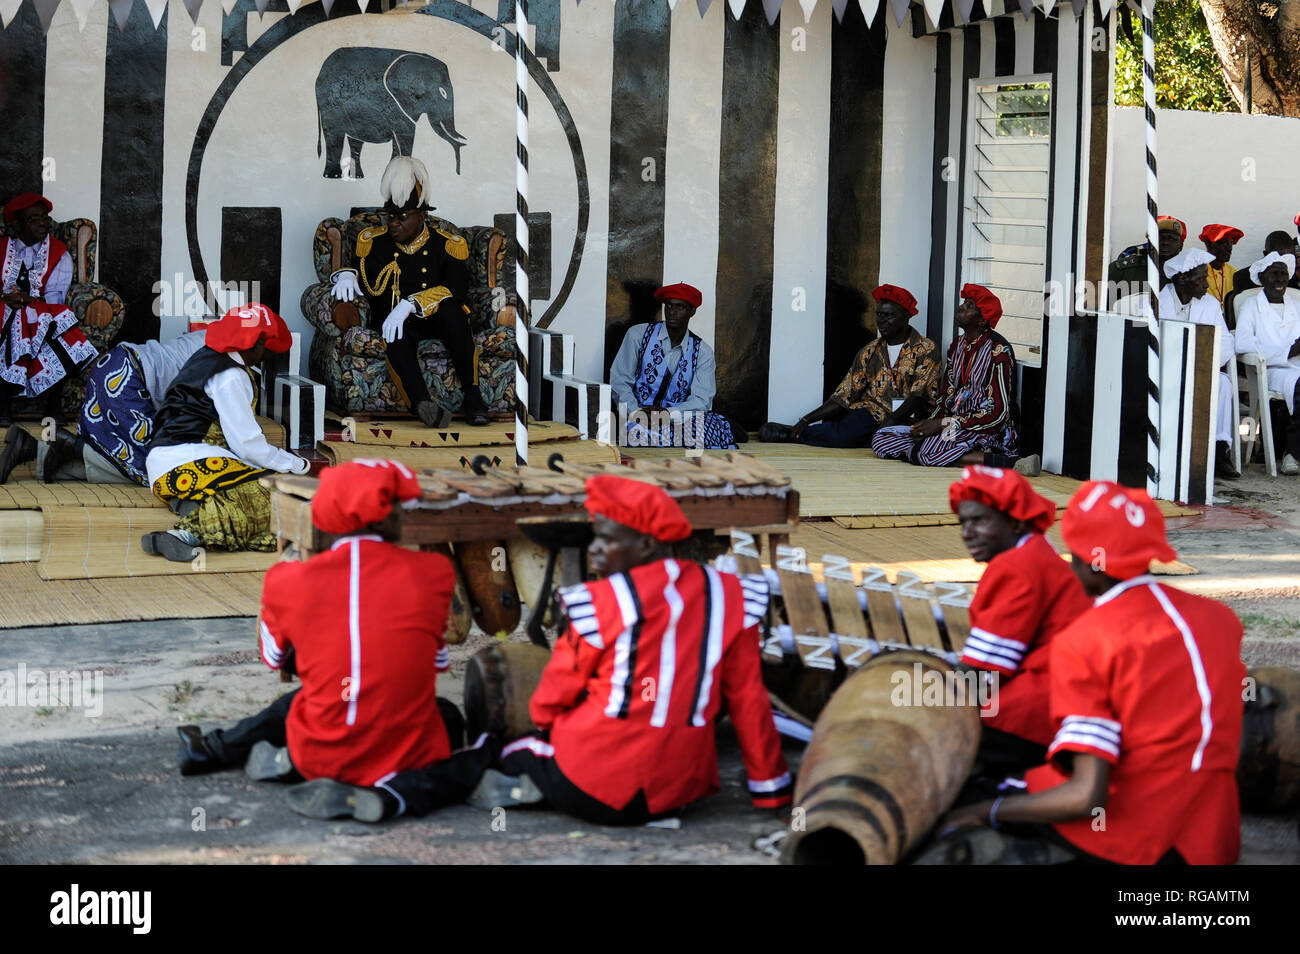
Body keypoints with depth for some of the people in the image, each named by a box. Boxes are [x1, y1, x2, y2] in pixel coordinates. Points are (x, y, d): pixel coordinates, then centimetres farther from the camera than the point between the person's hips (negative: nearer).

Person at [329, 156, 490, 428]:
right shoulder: (375, 242, 9)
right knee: (397, 337, -38)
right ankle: (422, 404, -60)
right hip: (393, 321, 0)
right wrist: (346, 275, -6)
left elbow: (457, 289, -14)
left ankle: (473, 396, -31)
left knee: (450, 309, -37)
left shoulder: (446, 245, 1)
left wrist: (410, 304, -28)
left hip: (436, 322, 0)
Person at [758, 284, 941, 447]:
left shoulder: (925, 349, 2)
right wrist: (807, 419, -2)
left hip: (907, 418, -5)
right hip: (871, 413, 5)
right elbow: (844, 397, 10)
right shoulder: (869, 352, 15)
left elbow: (919, 395, -9)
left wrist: (893, 419, -24)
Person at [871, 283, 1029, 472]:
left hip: (989, 432, -9)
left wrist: (943, 423, -17)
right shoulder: (957, 344, 13)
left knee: (926, 452, -36)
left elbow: (998, 414, -16)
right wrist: (931, 423, -6)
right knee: (880, 439, -5)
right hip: (954, 426, 9)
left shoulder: (998, 350, -12)